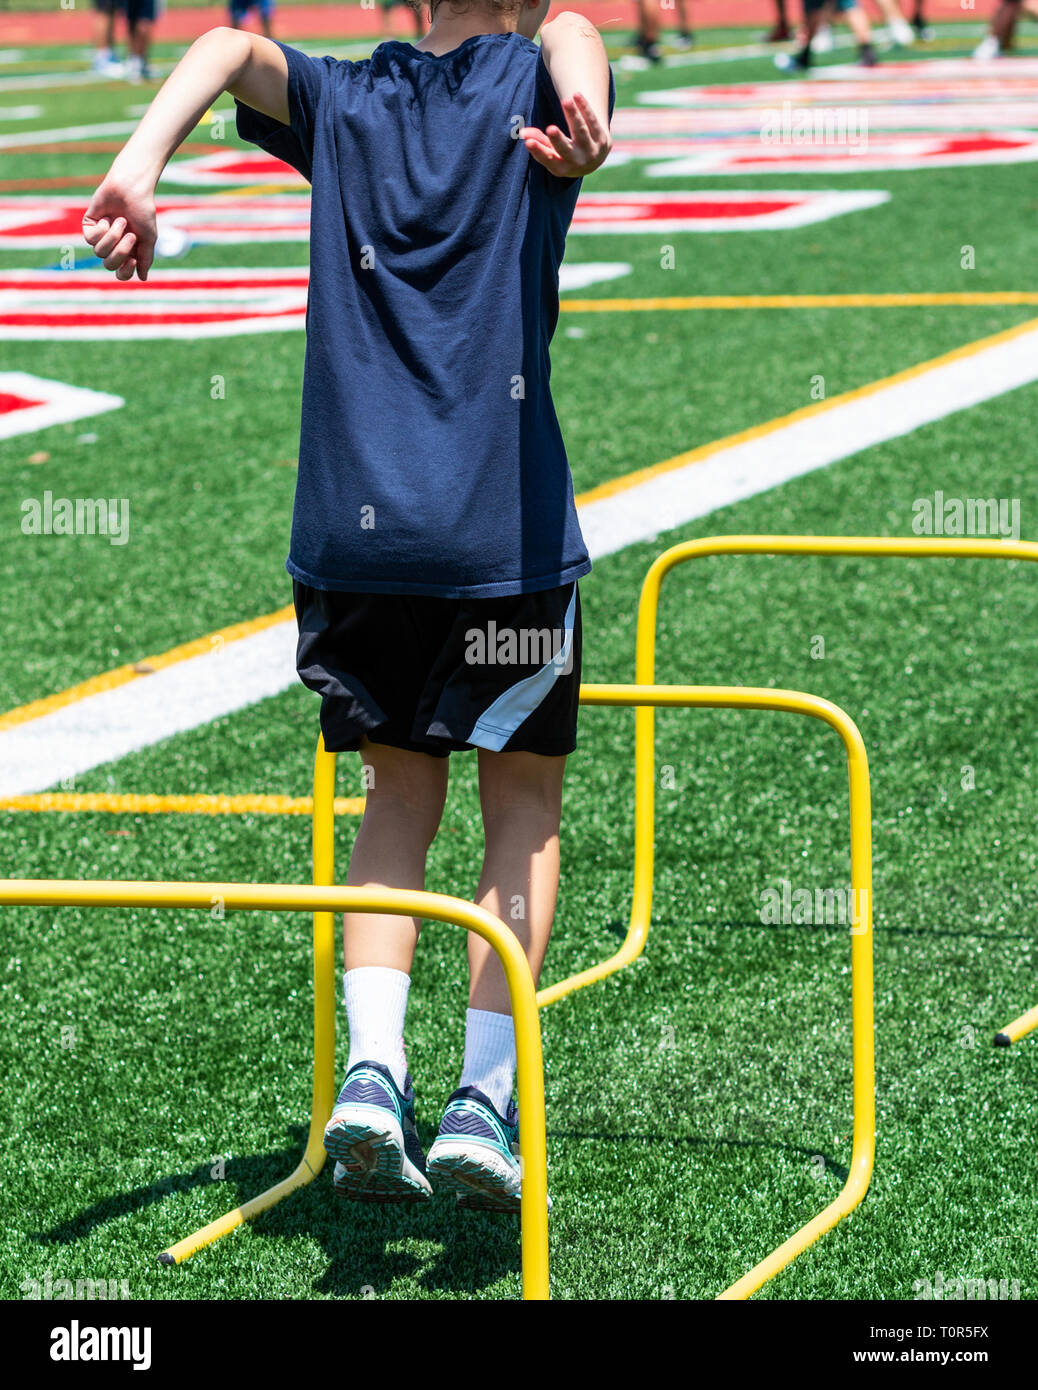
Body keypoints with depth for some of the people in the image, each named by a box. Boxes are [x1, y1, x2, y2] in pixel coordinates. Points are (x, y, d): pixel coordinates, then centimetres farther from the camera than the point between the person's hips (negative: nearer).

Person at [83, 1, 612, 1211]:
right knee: (524, 805, 14)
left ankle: (371, 1068, -3)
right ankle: (485, 1099, 2)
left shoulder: (342, 102, 11)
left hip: (352, 525, 2)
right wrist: (583, 115, -44)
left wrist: (139, 168, -22)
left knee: (400, 797, 17)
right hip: (507, 526, -2)